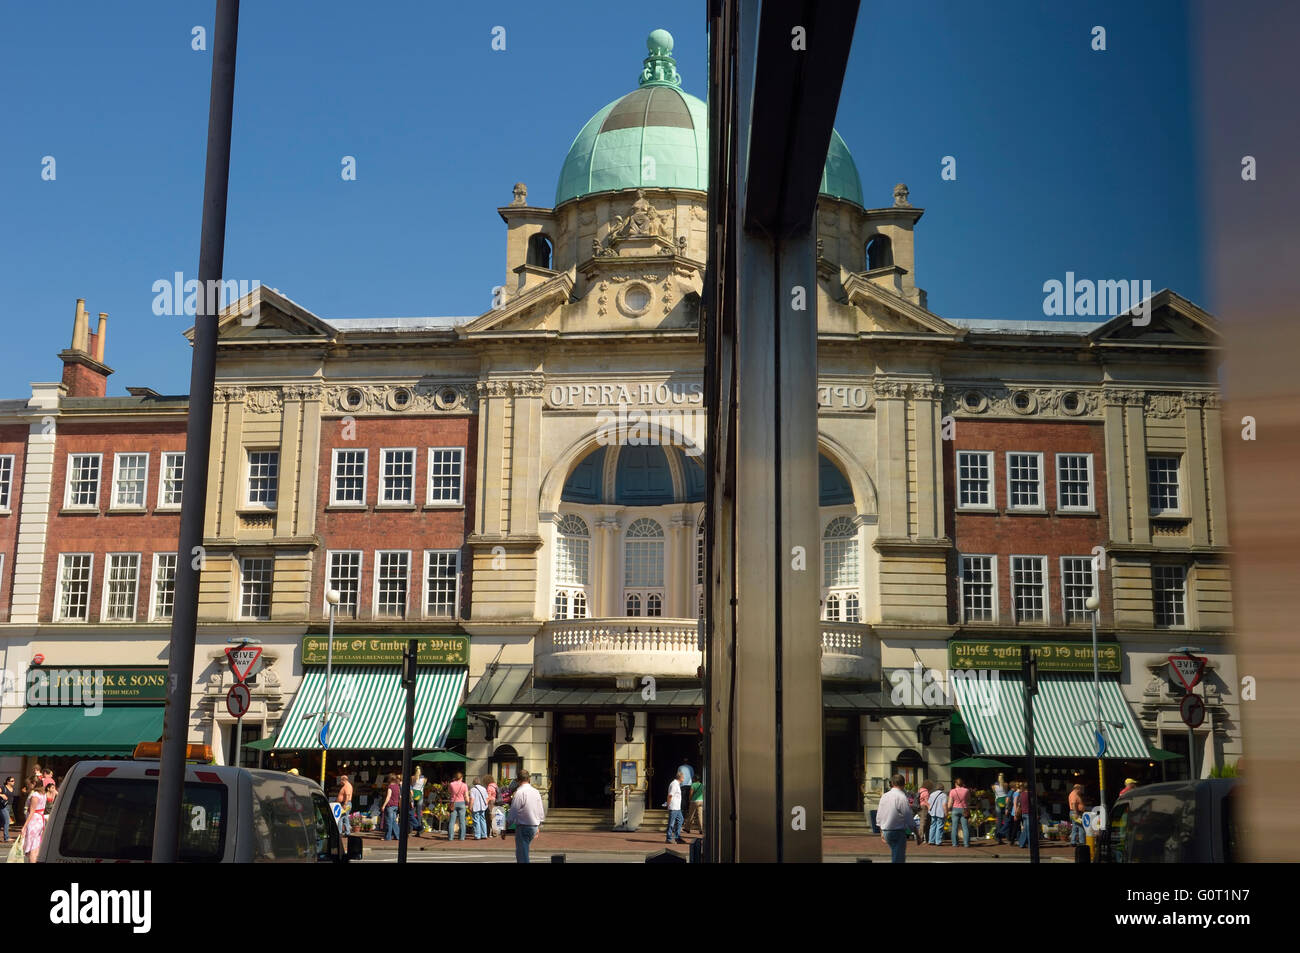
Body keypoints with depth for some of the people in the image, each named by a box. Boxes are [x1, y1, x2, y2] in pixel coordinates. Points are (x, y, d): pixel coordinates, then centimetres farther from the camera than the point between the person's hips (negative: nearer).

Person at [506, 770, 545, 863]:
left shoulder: (519, 793, -14)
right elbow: (541, 812, 12)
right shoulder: (536, 792, 7)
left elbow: (513, 812, -14)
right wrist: (537, 828, 21)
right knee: (524, 850, 20)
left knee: (522, 853, -2)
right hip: (534, 826, 7)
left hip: (523, 826, -7)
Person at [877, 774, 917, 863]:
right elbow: (908, 817, -14)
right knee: (899, 859, -3)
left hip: (885, 831, 7)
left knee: (894, 856, 22)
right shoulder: (902, 797, -16)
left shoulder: (884, 796, 6)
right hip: (898, 831, -7)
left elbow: (879, 816, 12)